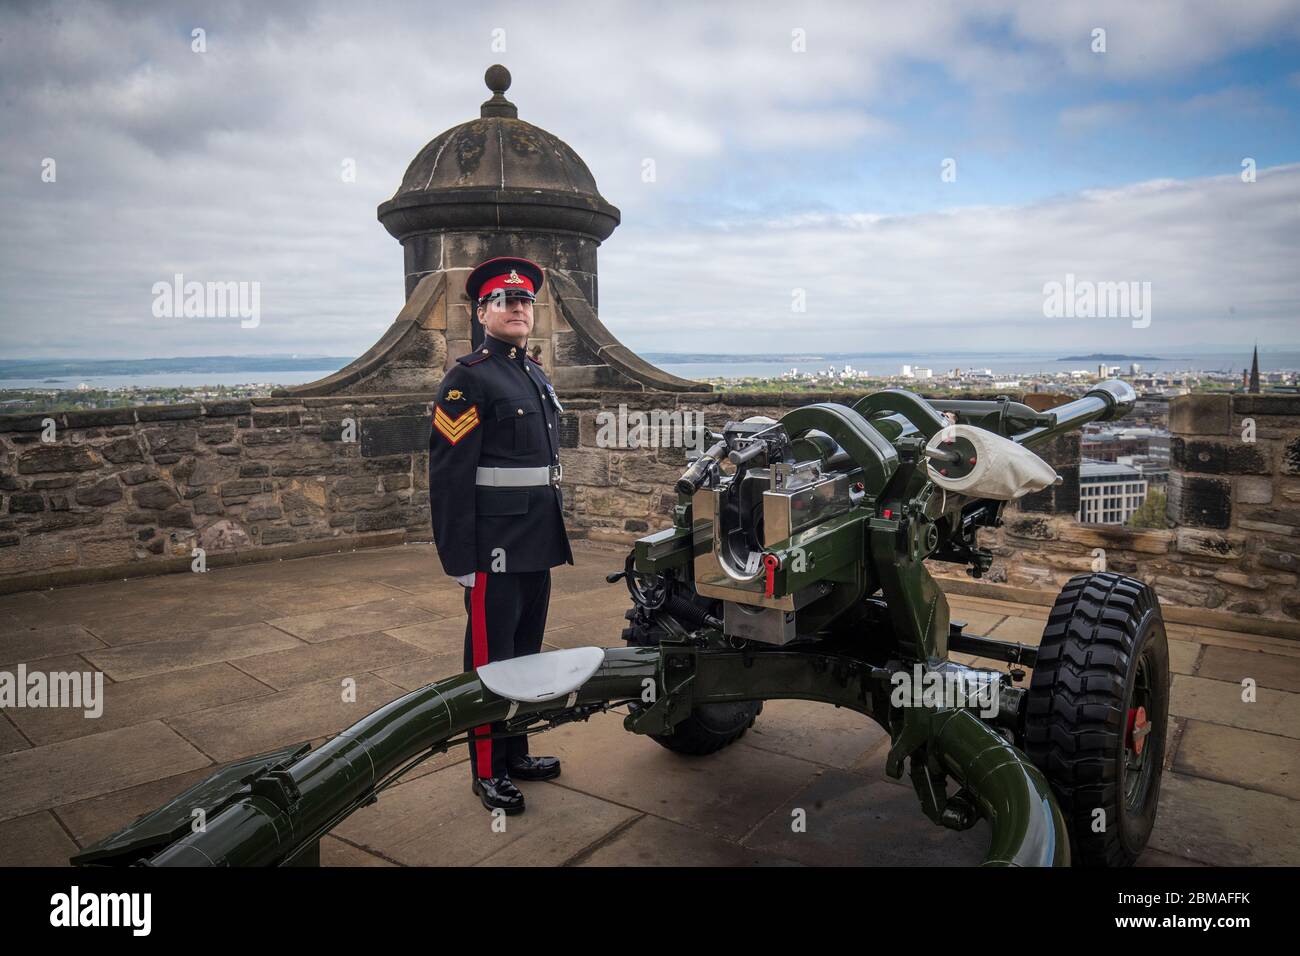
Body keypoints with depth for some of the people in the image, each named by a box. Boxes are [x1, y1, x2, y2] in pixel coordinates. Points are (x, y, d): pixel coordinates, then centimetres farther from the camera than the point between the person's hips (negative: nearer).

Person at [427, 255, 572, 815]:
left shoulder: (537, 376, 15)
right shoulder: (467, 380, -10)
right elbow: (449, 476, -14)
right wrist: (460, 559, -17)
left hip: (538, 546, 8)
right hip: (495, 551, -8)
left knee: (527, 653, 17)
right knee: (491, 660, 3)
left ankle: (516, 752, 32)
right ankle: (488, 771, 18)